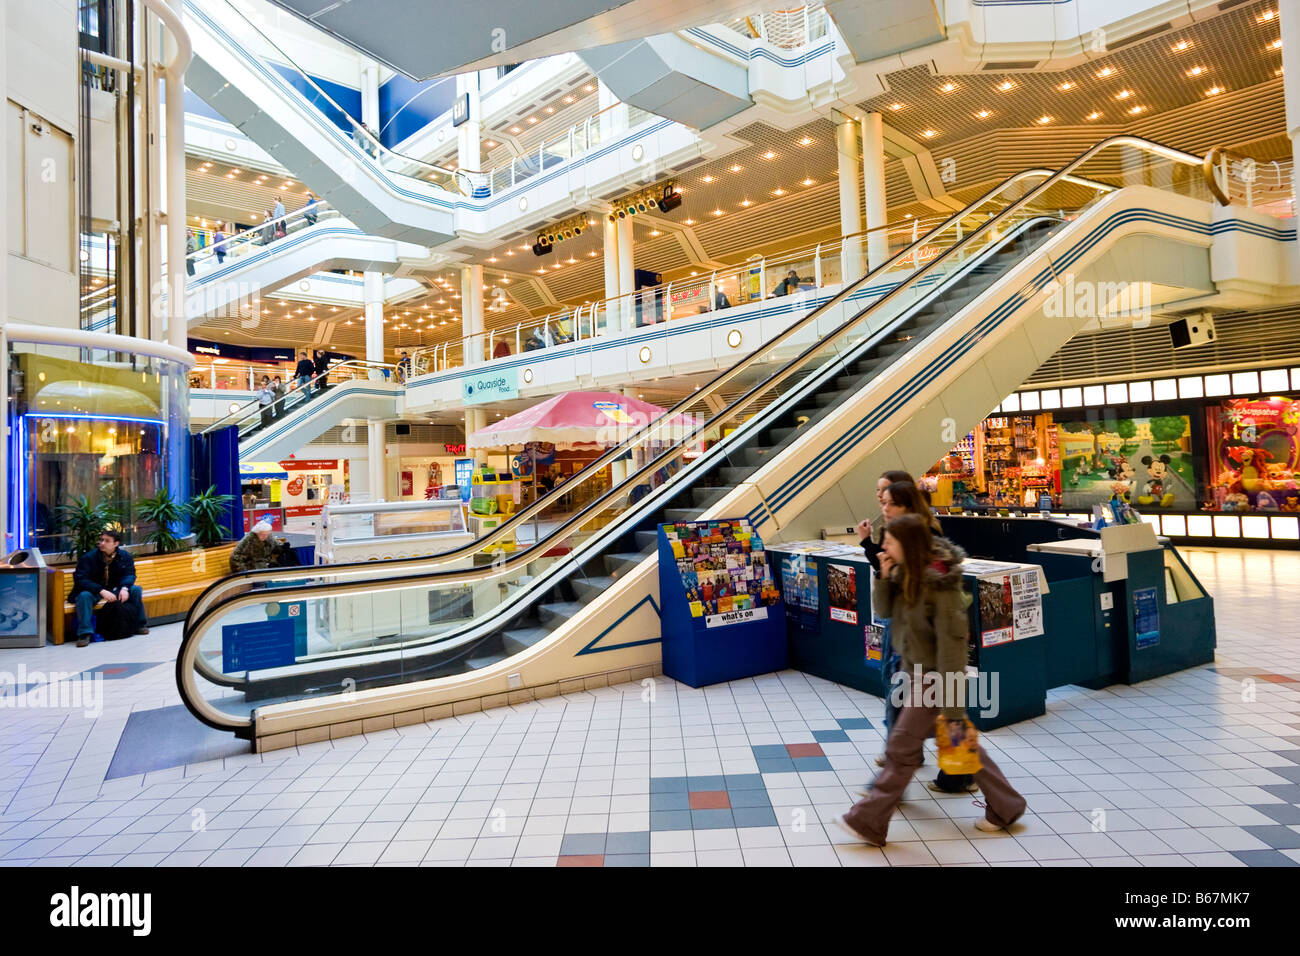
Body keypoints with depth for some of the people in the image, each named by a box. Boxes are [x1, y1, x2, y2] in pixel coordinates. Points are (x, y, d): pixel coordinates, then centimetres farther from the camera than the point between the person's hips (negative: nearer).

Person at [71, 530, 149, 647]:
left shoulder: (125, 556, -4)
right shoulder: (88, 557, -14)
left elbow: (130, 574, -4)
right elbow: (80, 579, -20)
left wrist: (124, 588, -28)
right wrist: (102, 591, -35)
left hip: (114, 589, 3)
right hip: (93, 591, -3)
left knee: (136, 589, -19)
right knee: (84, 596, -35)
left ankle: (140, 624, -5)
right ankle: (85, 633, -30)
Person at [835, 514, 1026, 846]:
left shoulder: (940, 583, -24)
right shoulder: (904, 574, 0)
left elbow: (951, 640, -24)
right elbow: (883, 610, 5)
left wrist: (950, 701, -22)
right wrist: (883, 577, -13)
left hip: (934, 673, -9)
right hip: (915, 671, 9)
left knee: (901, 747, -1)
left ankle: (868, 822, 9)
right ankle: (1005, 806, 34)